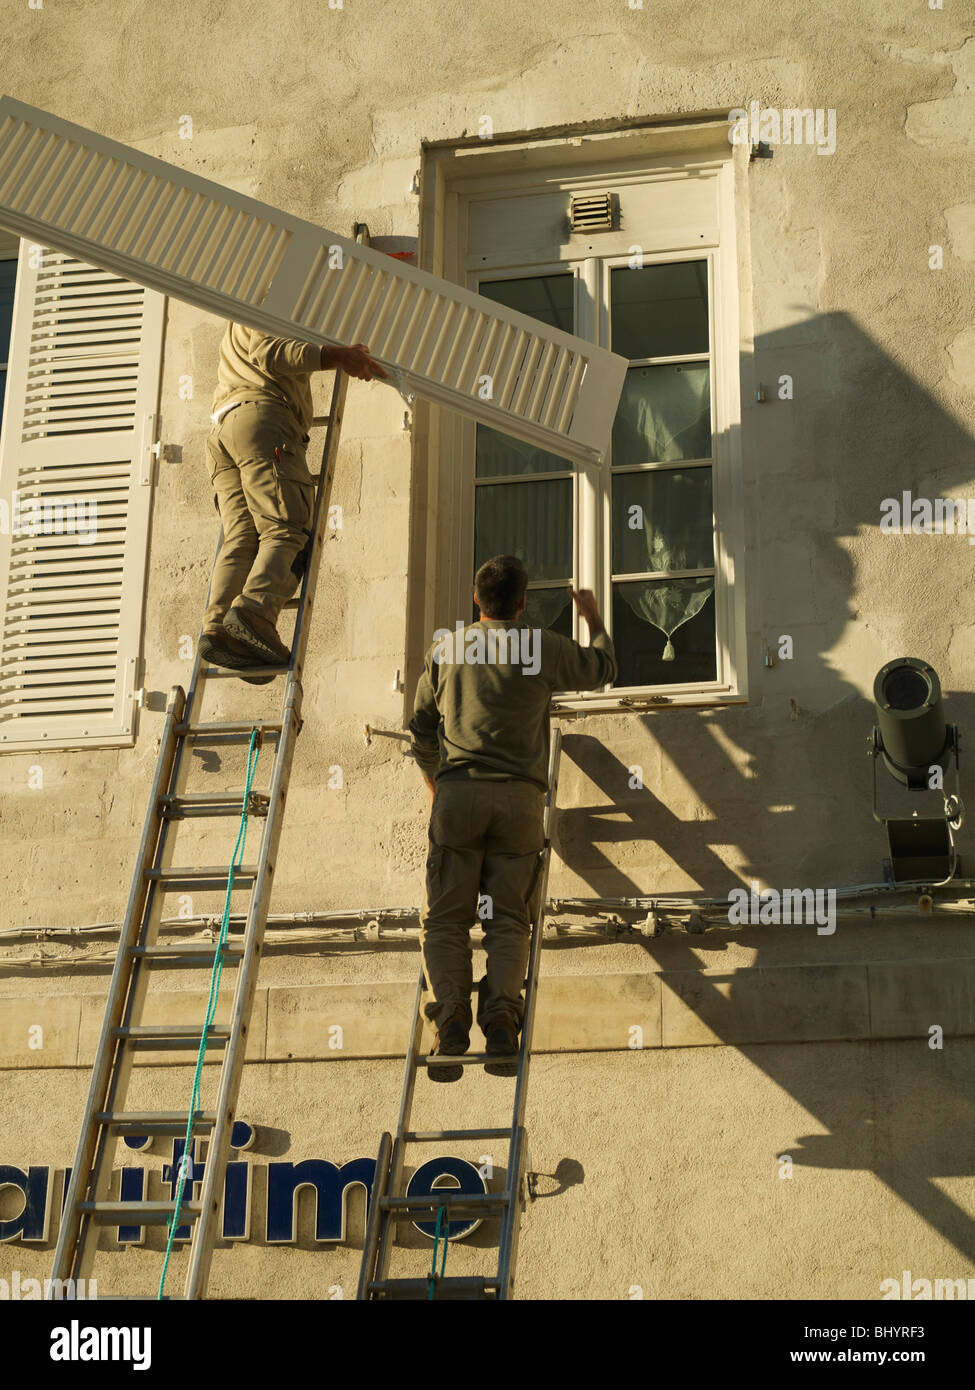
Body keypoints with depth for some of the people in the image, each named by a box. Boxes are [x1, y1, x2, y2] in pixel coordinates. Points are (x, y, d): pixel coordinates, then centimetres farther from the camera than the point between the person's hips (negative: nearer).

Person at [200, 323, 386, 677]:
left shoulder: (239, 329, 39)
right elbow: (269, 353, -8)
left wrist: (342, 354, 51)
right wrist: (337, 357, -13)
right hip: (261, 415, -8)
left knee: (242, 537, -6)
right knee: (287, 528, -18)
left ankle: (217, 624, -25)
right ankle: (254, 610, -39)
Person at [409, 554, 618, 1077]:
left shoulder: (444, 648, 13)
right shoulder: (545, 647, 9)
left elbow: (422, 728, 22)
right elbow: (603, 669, 28)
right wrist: (594, 618, 45)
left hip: (457, 792, 0)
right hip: (519, 796, 0)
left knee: (446, 918, 0)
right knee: (508, 917, 2)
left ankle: (451, 1012, -20)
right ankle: (501, 1008, -20)